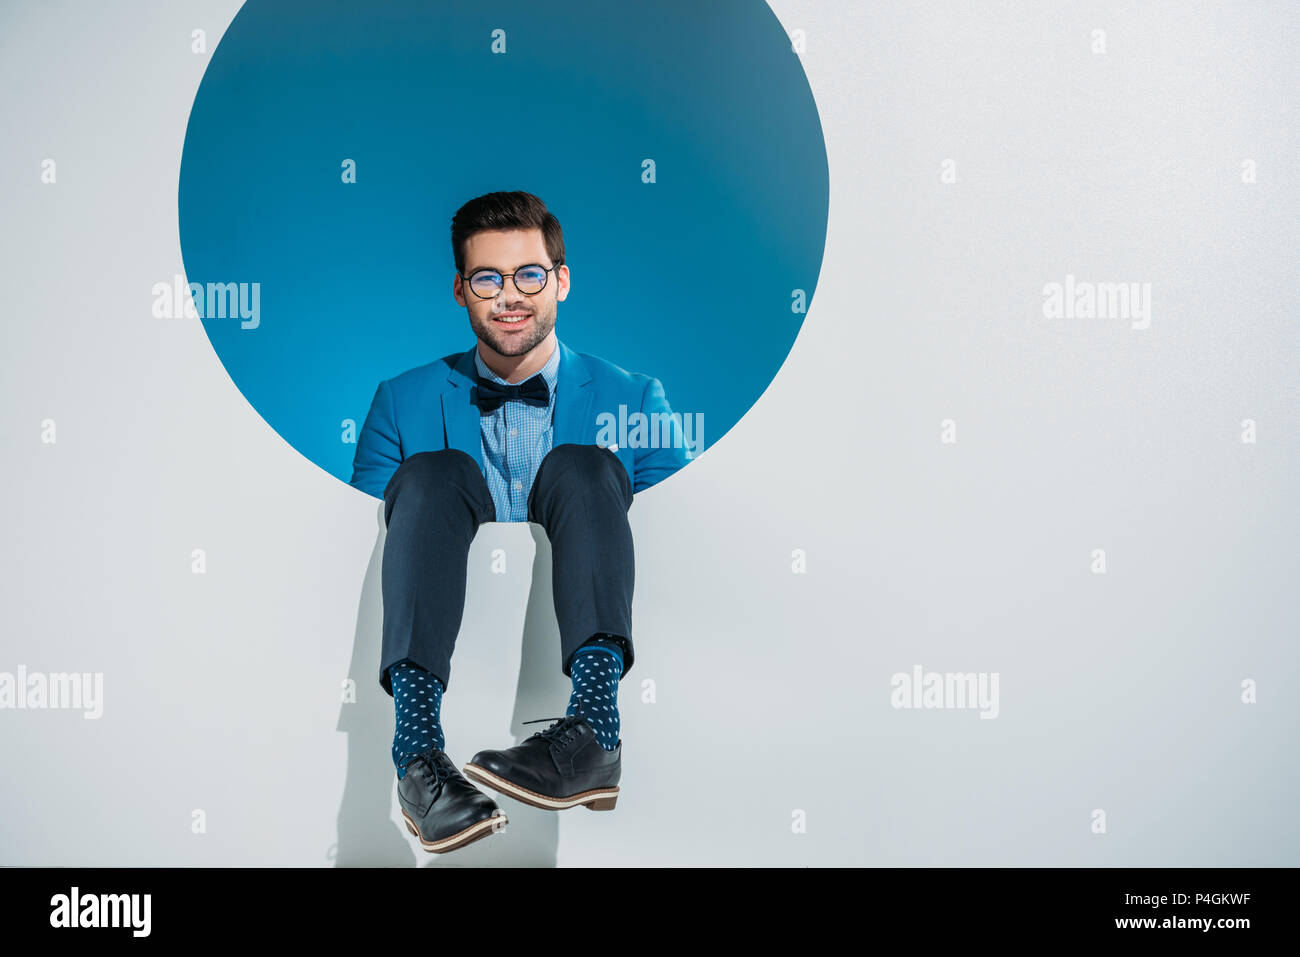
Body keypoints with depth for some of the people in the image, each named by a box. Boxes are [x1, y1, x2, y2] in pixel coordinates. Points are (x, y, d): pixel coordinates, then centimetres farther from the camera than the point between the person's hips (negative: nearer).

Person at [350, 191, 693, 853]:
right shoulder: (401, 405, 15)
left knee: (581, 466, -22)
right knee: (435, 471, -23)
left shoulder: (634, 399, 12)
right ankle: (420, 750, -40)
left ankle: (591, 729, -40)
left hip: (580, 645, 0)